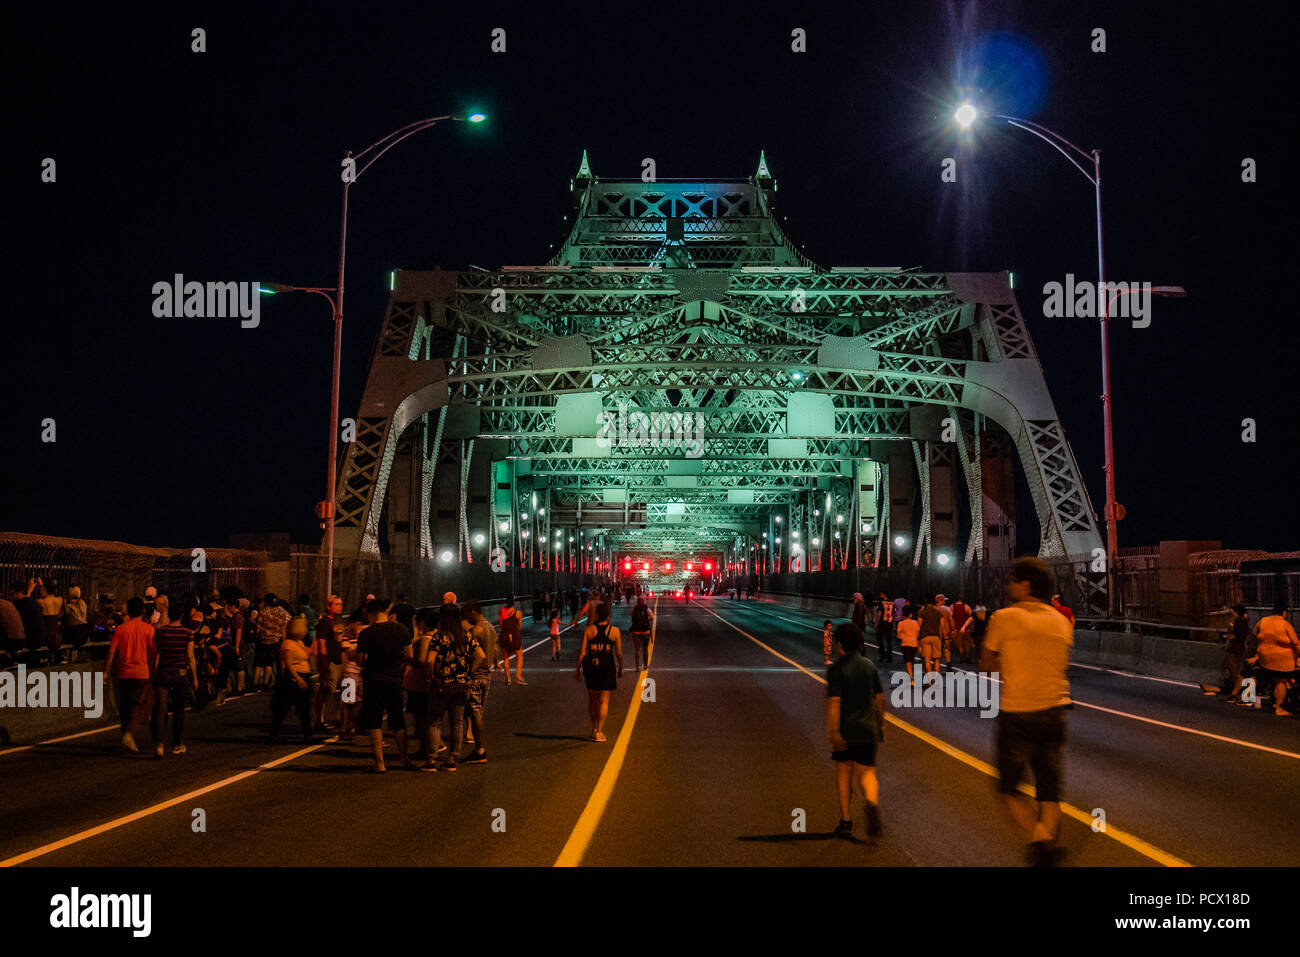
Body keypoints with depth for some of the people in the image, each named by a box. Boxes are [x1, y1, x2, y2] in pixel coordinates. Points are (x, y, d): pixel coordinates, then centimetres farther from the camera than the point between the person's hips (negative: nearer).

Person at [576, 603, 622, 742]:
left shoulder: (589, 630, 0)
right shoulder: (614, 631, -1)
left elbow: (582, 651, -3)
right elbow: (619, 653, 0)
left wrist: (578, 669, 4)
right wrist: (620, 669, 14)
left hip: (591, 667, 1)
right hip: (607, 668, -1)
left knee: (592, 699, 17)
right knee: (604, 701, 4)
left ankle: (594, 728, 26)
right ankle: (599, 732, -1)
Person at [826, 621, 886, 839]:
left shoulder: (836, 668, -13)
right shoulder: (869, 665, 4)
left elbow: (834, 702, -20)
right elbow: (880, 697, 9)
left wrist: (833, 732, -21)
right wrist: (880, 724, 20)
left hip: (845, 731, -3)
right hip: (867, 729, 3)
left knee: (844, 773, 13)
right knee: (866, 773, 7)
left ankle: (846, 821, 17)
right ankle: (872, 802, -24)